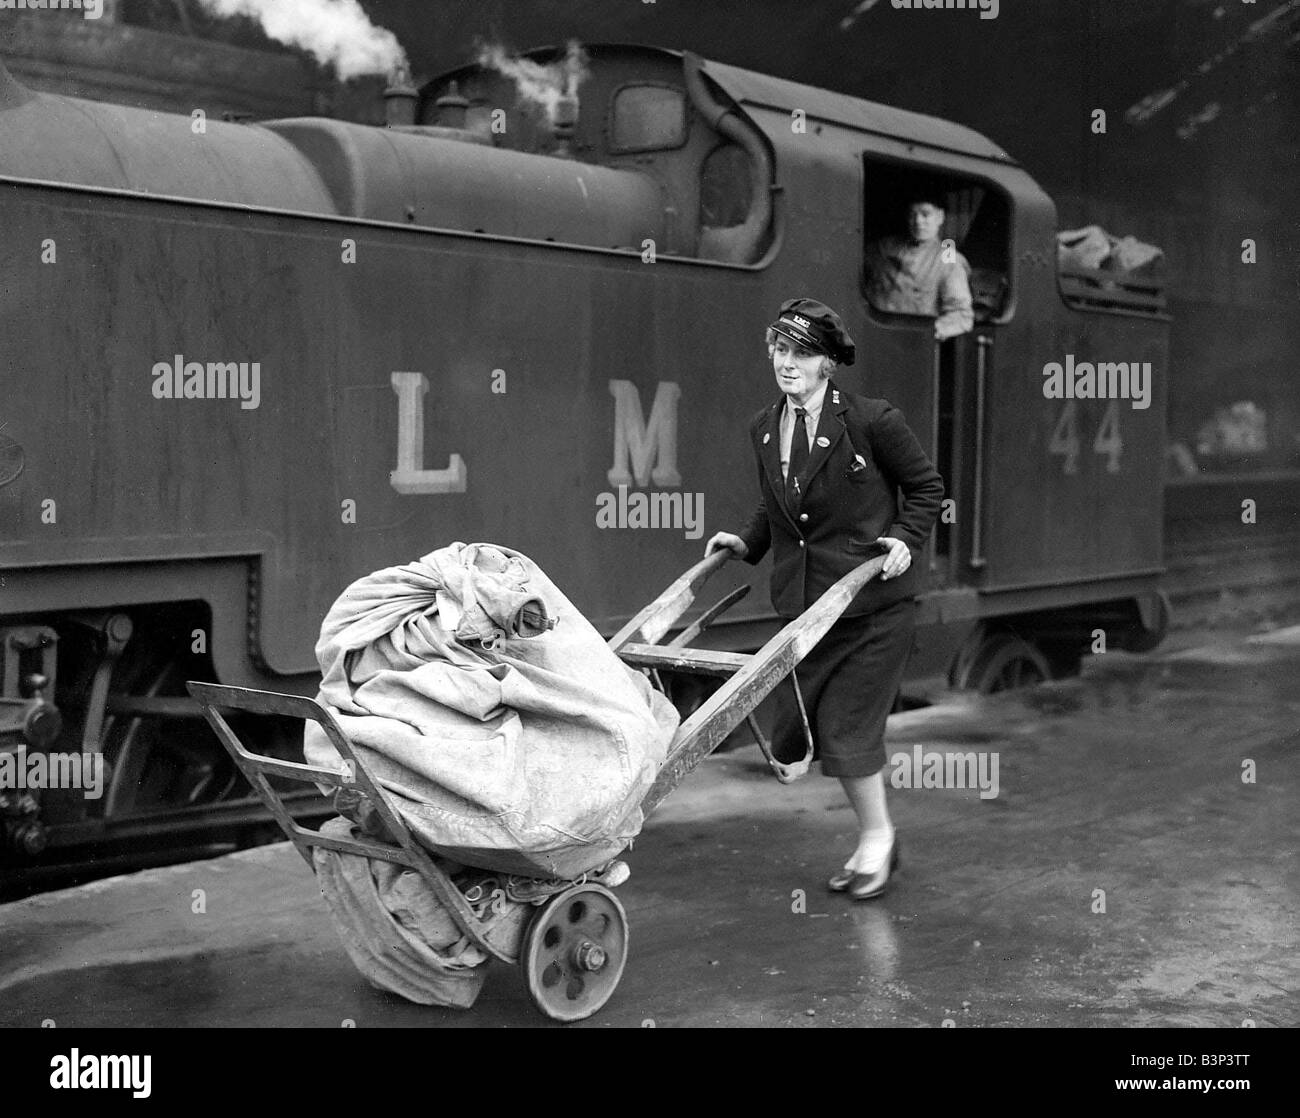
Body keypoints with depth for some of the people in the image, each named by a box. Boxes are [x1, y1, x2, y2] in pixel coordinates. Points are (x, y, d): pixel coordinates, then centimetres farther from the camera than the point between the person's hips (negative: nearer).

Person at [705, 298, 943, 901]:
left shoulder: (872, 421, -12)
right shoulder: (764, 428, 5)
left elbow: (925, 486, 1)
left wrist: (906, 538, -12)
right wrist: (748, 541, 6)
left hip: (873, 599, -6)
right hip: (804, 601, 6)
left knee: (846, 724, -6)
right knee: (800, 719, 6)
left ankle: (877, 837, 19)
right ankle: (875, 840, 27)